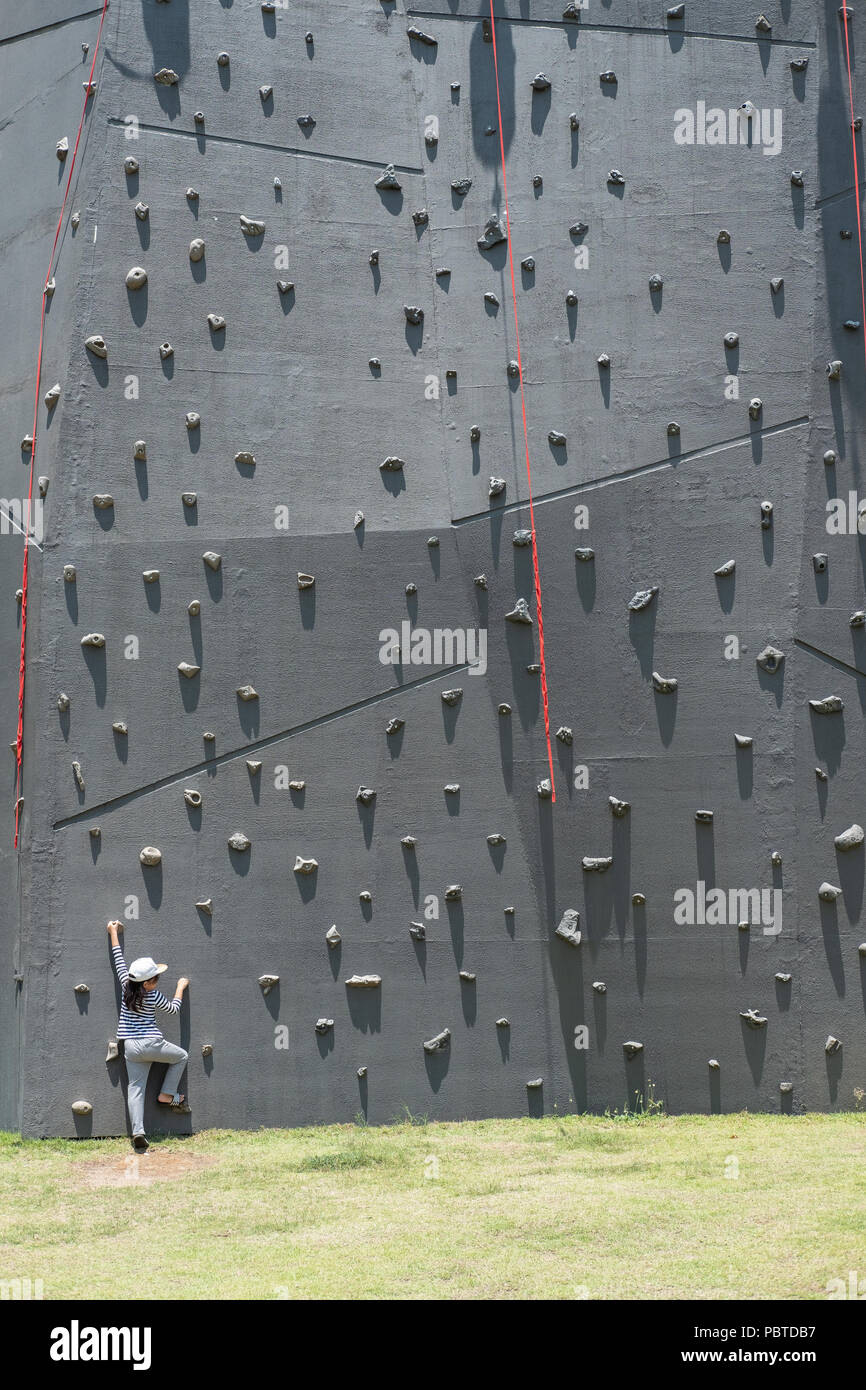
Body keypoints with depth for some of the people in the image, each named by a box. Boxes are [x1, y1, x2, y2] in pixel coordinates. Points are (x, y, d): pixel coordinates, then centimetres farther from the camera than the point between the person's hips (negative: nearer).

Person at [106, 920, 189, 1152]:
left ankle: (138, 1132, -12)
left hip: (130, 1047, 5)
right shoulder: (154, 996, -10)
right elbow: (174, 1009, 7)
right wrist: (180, 987, 22)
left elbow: (119, 960, 13)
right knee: (182, 1056, 20)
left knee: (135, 1088, 1)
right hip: (151, 1044, -5)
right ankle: (167, 1094, 22)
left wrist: (113, 934, 24)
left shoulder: (126, 984, -1)